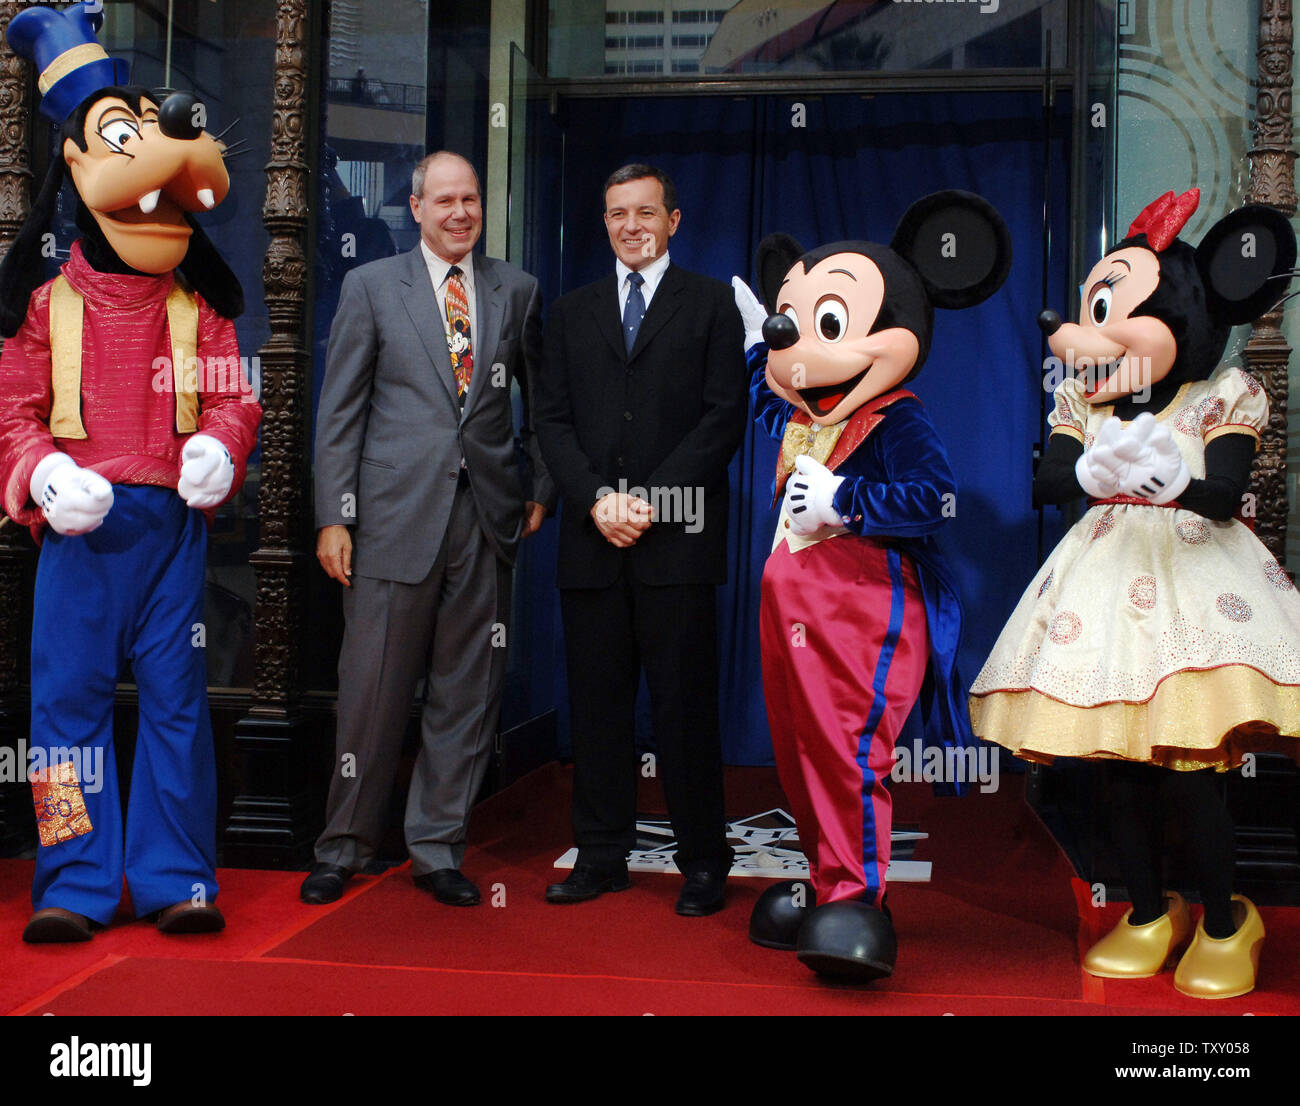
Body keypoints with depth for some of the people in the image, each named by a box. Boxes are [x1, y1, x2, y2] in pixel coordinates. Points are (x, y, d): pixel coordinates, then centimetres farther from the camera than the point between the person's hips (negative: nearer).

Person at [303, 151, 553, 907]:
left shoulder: (517, 291, 11)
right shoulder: (371, 287, 5)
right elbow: (340, 410, 2)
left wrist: (541, 490, 10)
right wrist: (334, 516, -4)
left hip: (487, 518, 2)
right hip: (396, 516, -2)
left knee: (468, 692, 6)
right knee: (373, 689, 2)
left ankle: (438, 850, 19)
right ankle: (346, 846, 20)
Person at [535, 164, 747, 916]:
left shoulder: (712, 304, 8)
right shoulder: (573, 313, 18)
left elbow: (725, 417, -1)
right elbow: (553, 421, 11)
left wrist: (651, 499, -10)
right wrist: (596, 500, -6)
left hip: (677, 539, -3)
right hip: (592, 539, 3)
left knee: (686, 704, -1)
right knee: (597, 704, 5)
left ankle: (704, 862, 8)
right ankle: (603, 857, 14)